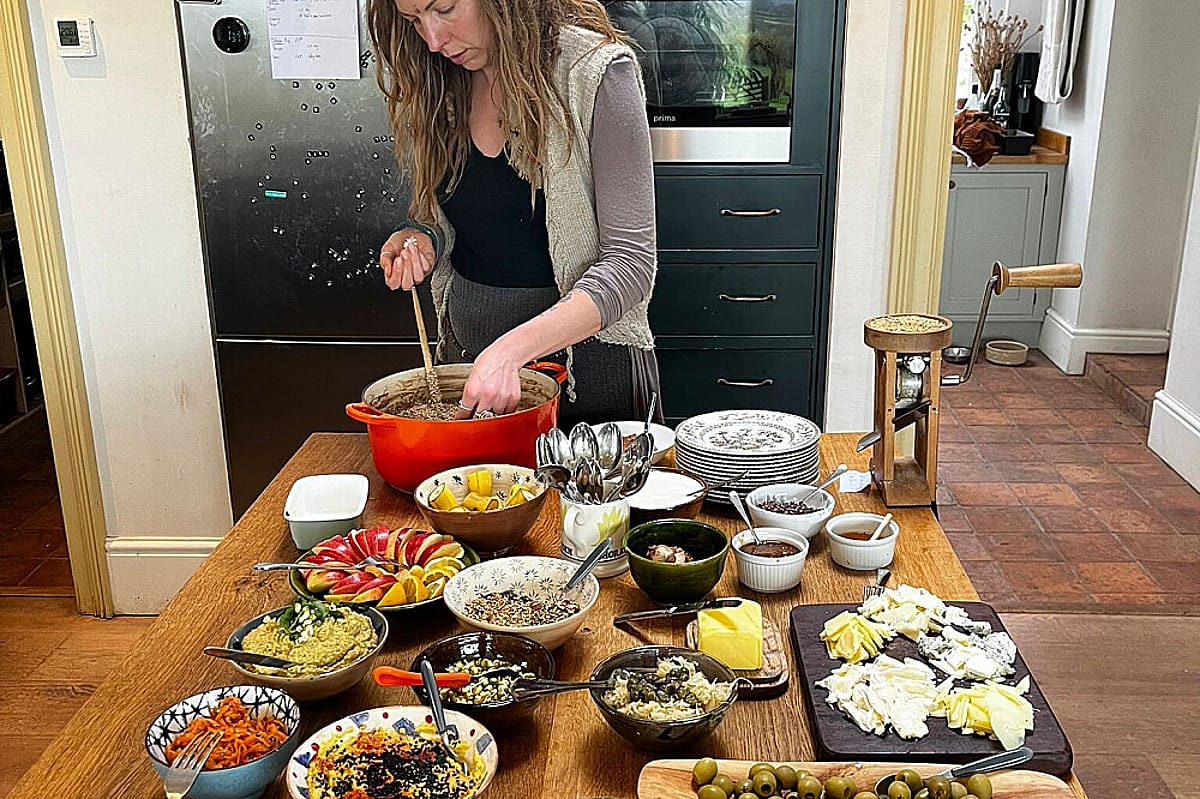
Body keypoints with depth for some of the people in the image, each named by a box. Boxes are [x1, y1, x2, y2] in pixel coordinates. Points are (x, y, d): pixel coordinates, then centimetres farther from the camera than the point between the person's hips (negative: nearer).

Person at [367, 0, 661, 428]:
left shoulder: (596, 74, -18)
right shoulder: (431, 85, 0)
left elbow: (630, 261, -22)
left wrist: (512, 349, -32)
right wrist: (421, 239, -11)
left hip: (584, 355, -5)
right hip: (465, 353, 5)